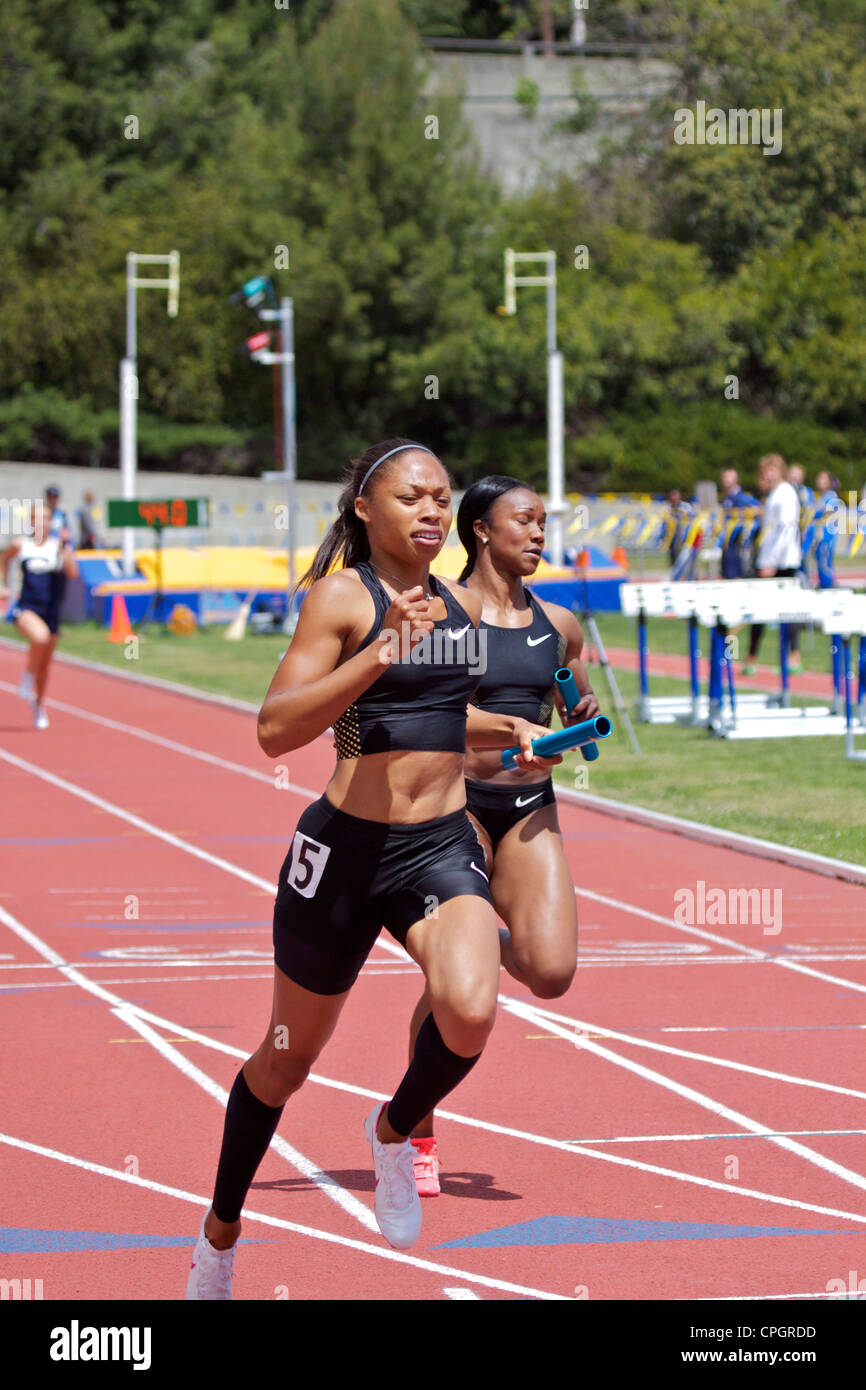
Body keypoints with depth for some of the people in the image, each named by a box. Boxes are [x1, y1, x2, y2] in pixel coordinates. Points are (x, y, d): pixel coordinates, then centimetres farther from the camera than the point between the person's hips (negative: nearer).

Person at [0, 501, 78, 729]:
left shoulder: (57, 546, -2)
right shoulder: (21, 545, -1)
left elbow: (72, 573, -14)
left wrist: (66, 546, -20)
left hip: (50, 610, 2)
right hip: (26, 608, -2)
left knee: (45, 664, 13)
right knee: (40, 636, -35)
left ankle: (39, 706, 35)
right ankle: (28, 676, -9)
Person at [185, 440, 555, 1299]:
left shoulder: (463, 607, 11)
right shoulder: (342, 596, -9)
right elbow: (275, 729, -20)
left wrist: (507, 734, 16)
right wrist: (378, 656, -29)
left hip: (443, 848, 4)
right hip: (347, 847, -4)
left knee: (471, 1010, -27)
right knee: (288, 1060, 12)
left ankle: (394, 1130, 5)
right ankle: (220, 1232, 36)